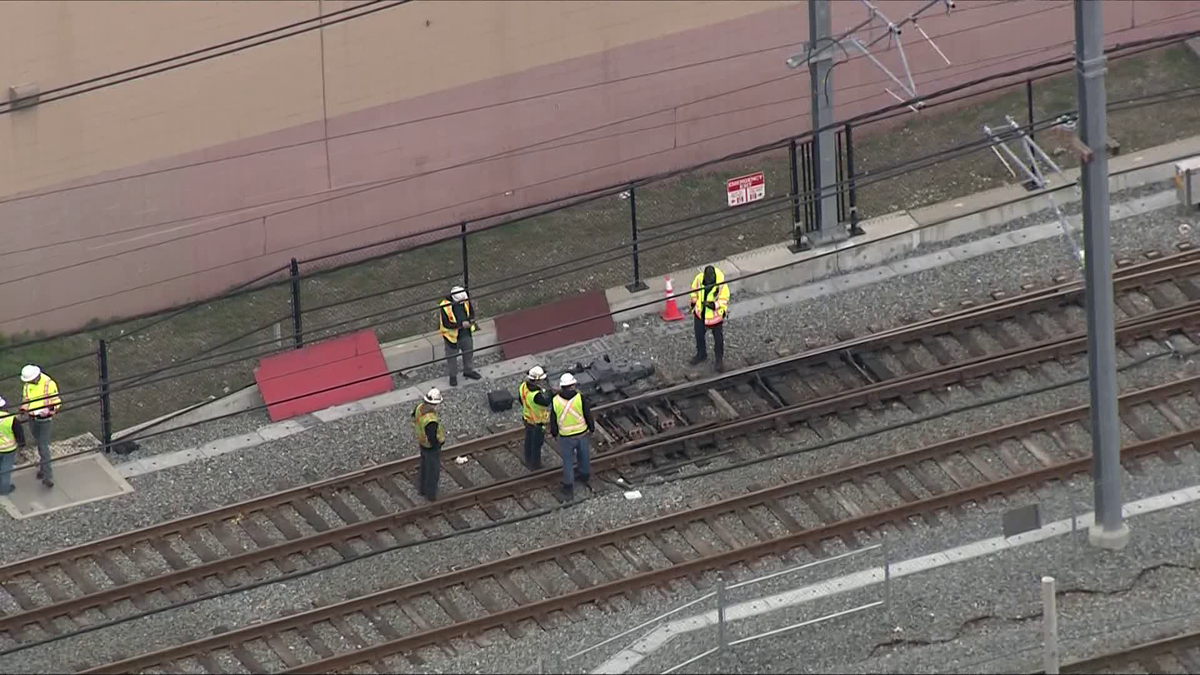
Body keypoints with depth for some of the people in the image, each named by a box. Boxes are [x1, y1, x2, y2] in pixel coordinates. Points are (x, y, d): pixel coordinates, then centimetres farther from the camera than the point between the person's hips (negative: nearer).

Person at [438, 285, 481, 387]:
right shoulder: (445, 307, -28)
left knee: (468, 352, 22)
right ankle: (452, 376, 30)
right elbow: (446, 324, -26)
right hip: (452, 336, -5)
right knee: (452, 357, 10)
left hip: (466, 334, 5)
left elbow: (471, 313, 6)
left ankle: (468, 371, 45)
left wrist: (471, 320, -16)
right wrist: (461, 324, -30)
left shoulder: (465, 301, -11)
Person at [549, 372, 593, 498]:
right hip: (582, 434, 1)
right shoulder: (580, 398, -20)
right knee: (584, 456, 26)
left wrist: (554, 433, 13)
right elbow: (588, 415, -9)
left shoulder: (556, 401, -16)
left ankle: (568, 488, 19)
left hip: (566, 437, -1)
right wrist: (592, 428, 9)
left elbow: (553, 420, -4)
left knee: (568, 462, 14)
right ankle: (585, 477, 48)